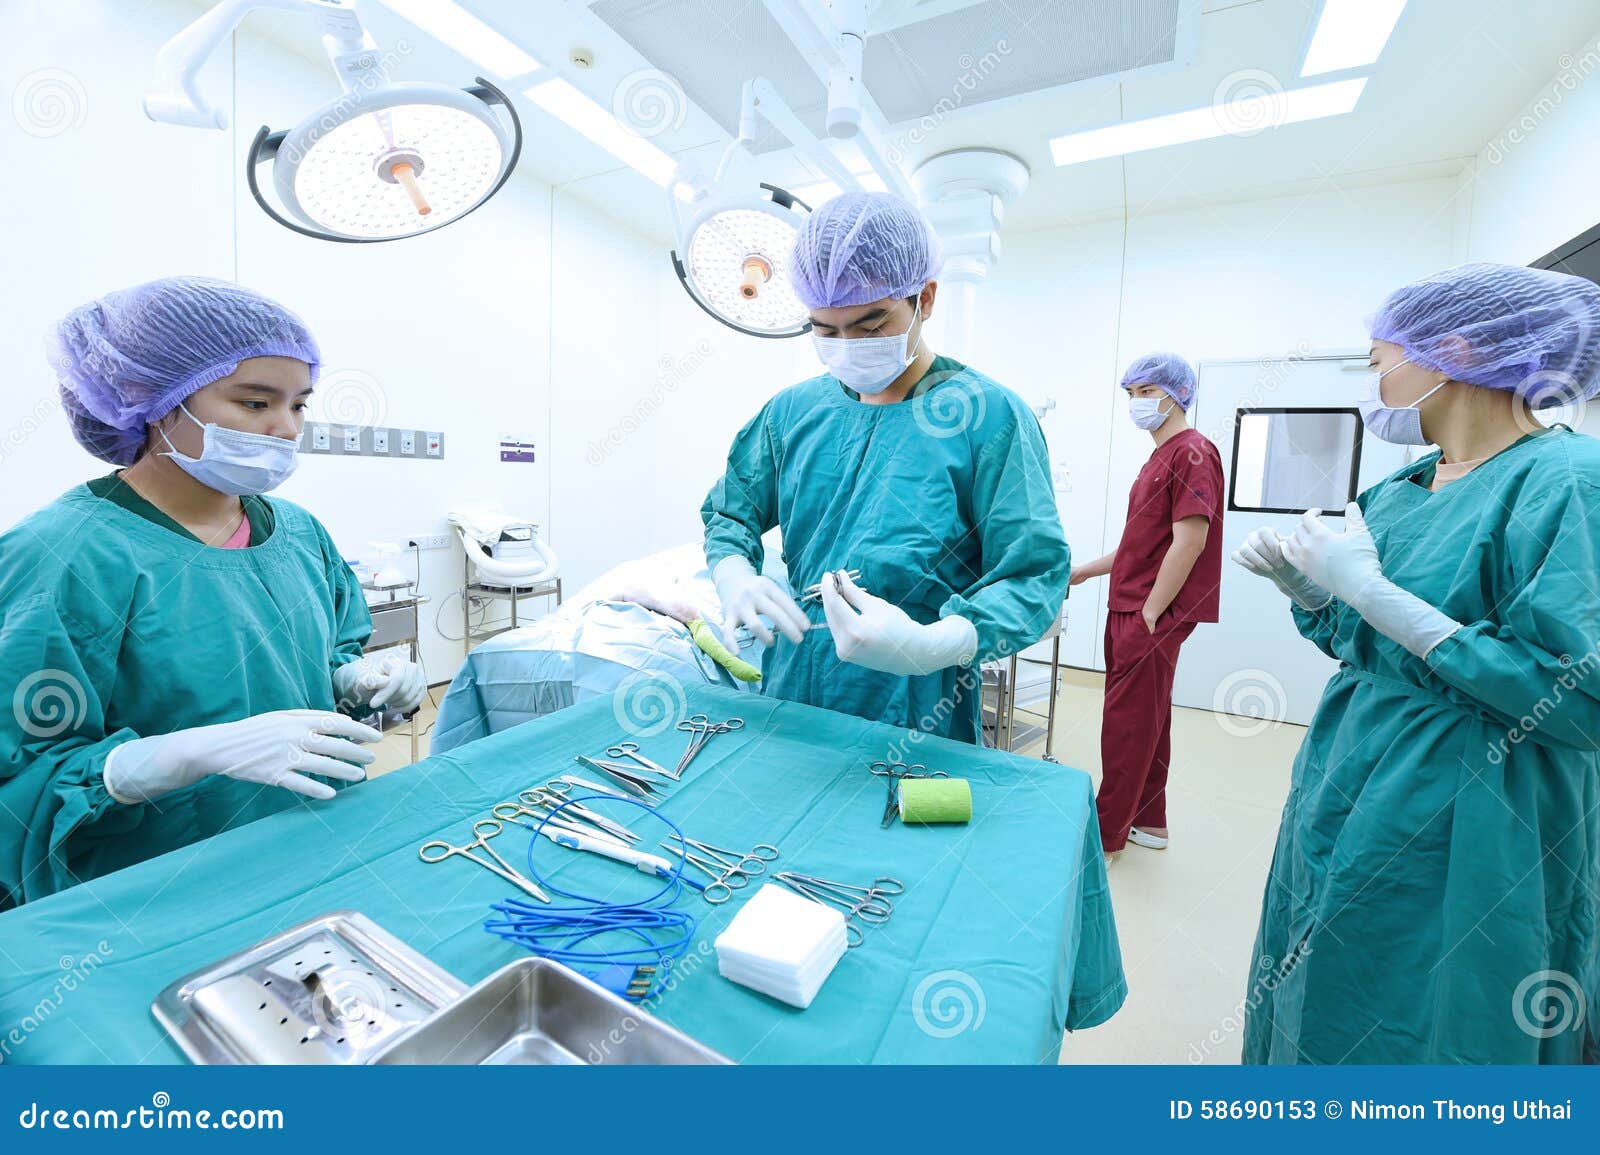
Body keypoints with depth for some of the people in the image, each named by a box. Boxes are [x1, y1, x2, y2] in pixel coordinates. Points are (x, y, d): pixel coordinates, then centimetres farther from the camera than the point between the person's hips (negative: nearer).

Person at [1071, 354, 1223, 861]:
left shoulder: (1192, 453, -11)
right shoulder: (1161, 457, 17)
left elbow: (1188, 542, -19)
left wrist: (1149, 614, -18)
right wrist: (1085, 571, 18)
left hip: (1154, 616, -9)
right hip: (1131, 610, 9)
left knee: (1127, 724, -3)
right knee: (1146, 720, 15)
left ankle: (1106, 837, 8)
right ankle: (1148, 822, 28)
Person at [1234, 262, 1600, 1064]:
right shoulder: (1399, 490, 6)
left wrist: (1367, 587, -25)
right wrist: (1296, 579, -4)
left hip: (1459, 849, -7)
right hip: (1346, 810, 7)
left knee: (1404, 1037, 13)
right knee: (1316, 1014, 24)